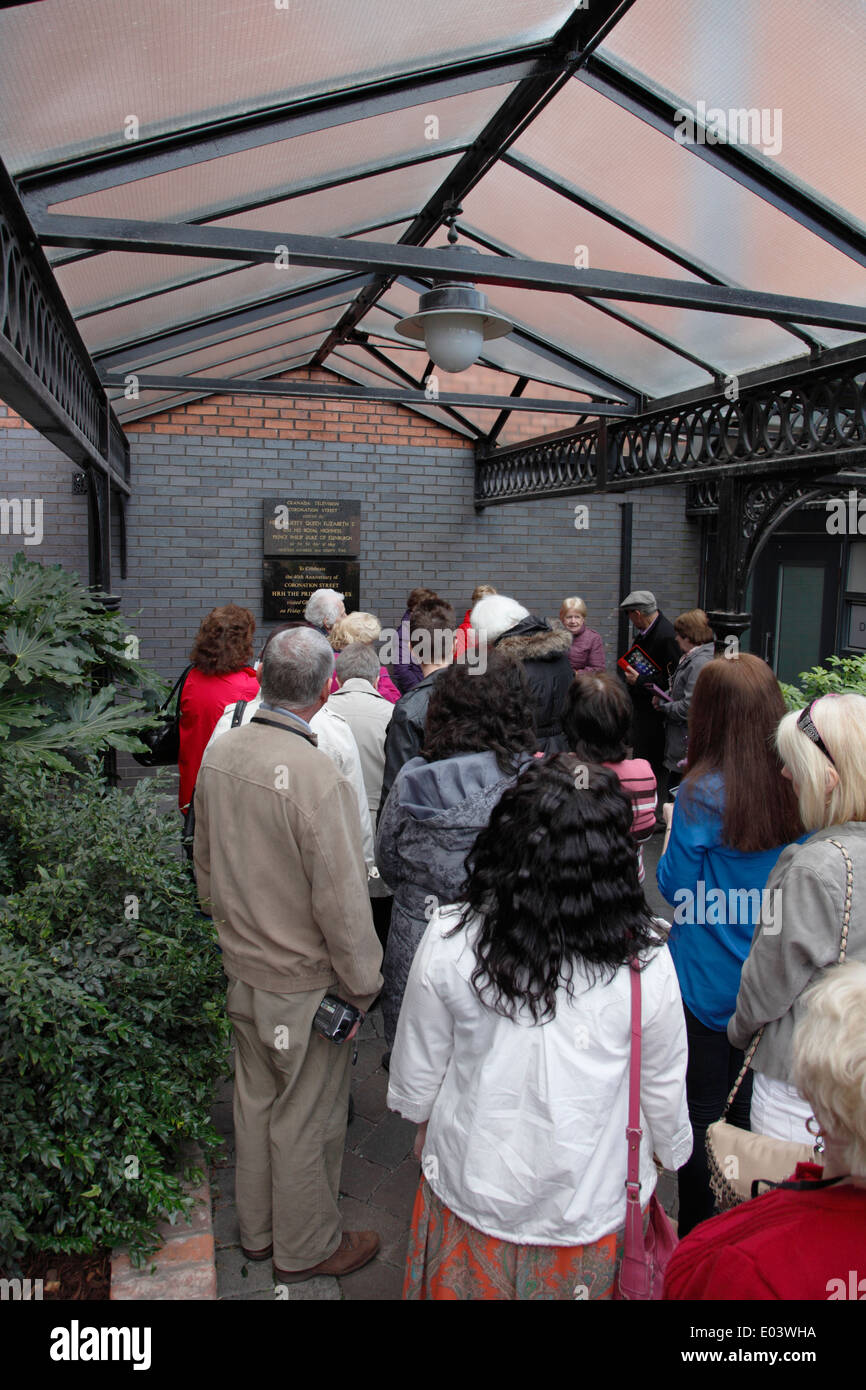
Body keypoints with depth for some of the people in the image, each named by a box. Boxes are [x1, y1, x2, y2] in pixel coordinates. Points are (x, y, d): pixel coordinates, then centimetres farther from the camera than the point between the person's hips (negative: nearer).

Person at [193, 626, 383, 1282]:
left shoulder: (220, 754, -6)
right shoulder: (316, 775, -29)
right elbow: (341, 900, -24)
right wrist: (364, 982, -9)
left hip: (243, 968, 7)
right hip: (304, 983, -7)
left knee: (255, 1100, 24)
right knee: (305, 1118, 14)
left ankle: (258, 1229, 45)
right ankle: (306, 1247, 36)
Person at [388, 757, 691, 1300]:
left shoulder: (449, 940, -22)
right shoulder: (645, 964, -23)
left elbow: (416, 1077, -8)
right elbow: (665, 1092, -7)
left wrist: (426, 1127, 14)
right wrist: (671, 1151, 15)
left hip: (473, 1189, 1)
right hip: (593, 1205, 0)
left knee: (471, 1278, 27)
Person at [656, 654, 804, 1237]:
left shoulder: (703, 794, -22)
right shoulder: (797, 790, -9)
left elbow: (674, 886, -13)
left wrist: (674, 828, 0)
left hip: (706, 981, -4)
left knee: (702, 1110, 13)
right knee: (748, 1107, 22)